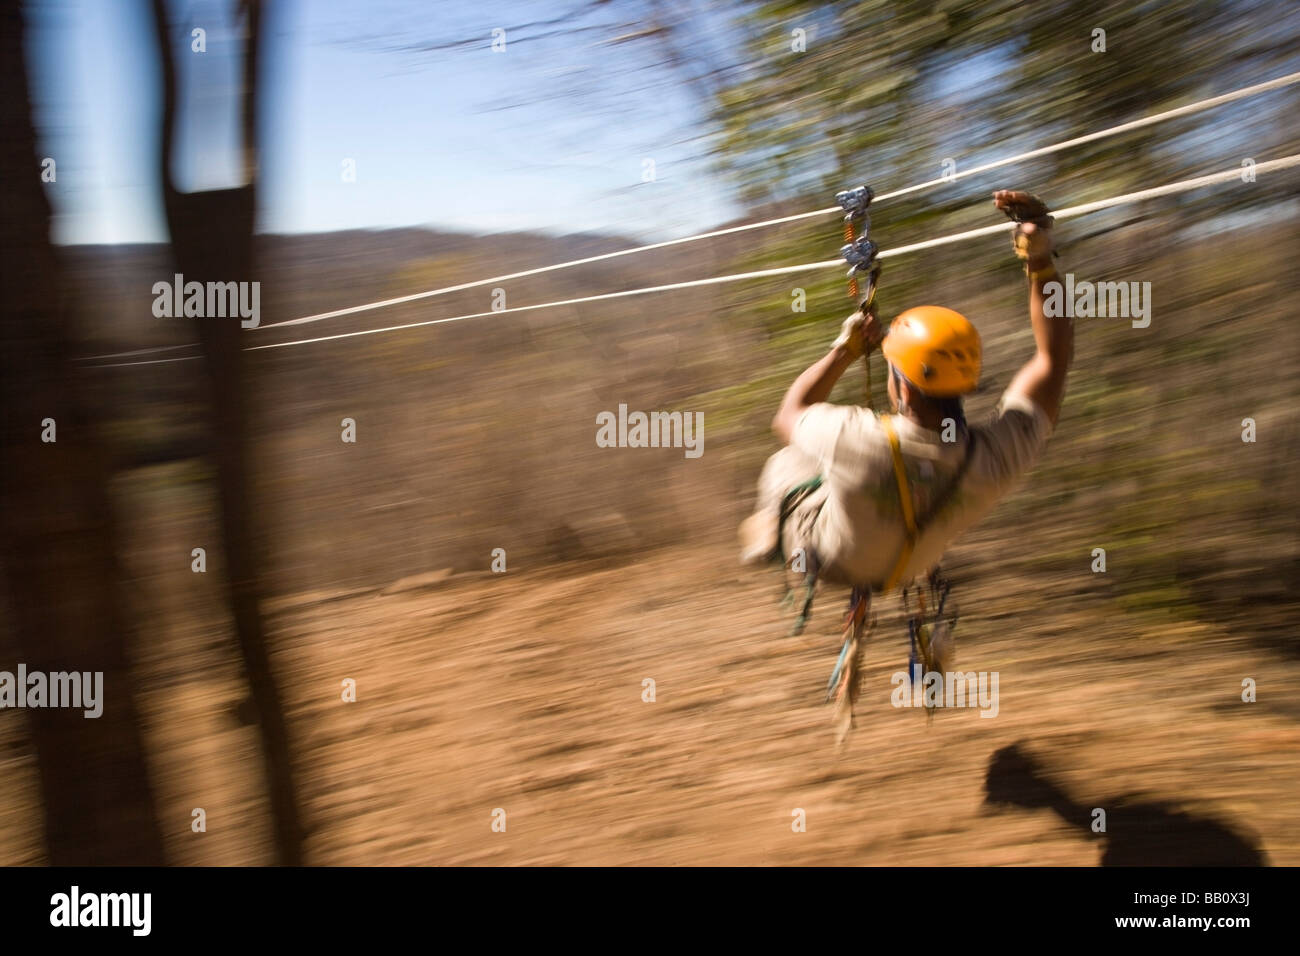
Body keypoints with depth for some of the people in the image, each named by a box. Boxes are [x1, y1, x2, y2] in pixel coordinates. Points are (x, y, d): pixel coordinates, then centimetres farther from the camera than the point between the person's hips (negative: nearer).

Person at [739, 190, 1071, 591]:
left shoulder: (851, 438, -46)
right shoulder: (997, 457, -39)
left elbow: (788, 416, -20)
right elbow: (1053, 361, -22)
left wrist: (844, 348, -10)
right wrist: (1041, 259, -25)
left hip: (828, 559, -3)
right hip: (907, 568, 3)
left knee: (784, 462, 26)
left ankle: (769, 535, 50)